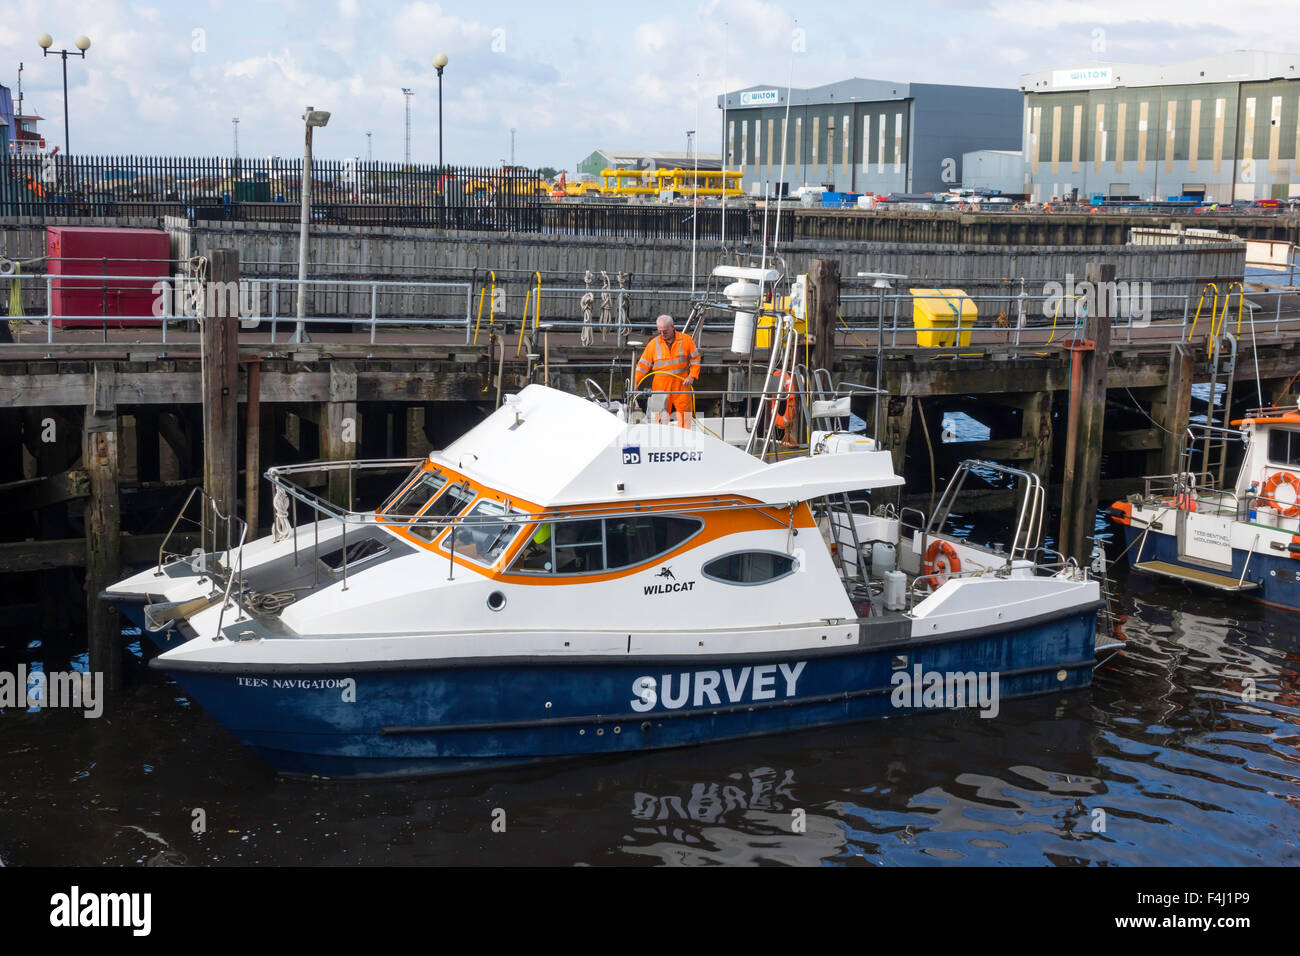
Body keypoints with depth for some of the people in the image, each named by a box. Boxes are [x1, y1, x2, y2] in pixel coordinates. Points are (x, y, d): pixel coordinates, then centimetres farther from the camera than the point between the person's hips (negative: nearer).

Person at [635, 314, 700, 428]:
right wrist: (635, 382, -7)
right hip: (661, 386, 0)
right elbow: (643, 365, 5)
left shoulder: (685, 339, 2)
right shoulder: (654, 343, 3)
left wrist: (692, 376, -5)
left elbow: (695, 359, 8)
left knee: (684, 418, 1)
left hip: (682, 384, 0)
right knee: (660, 418, -2)